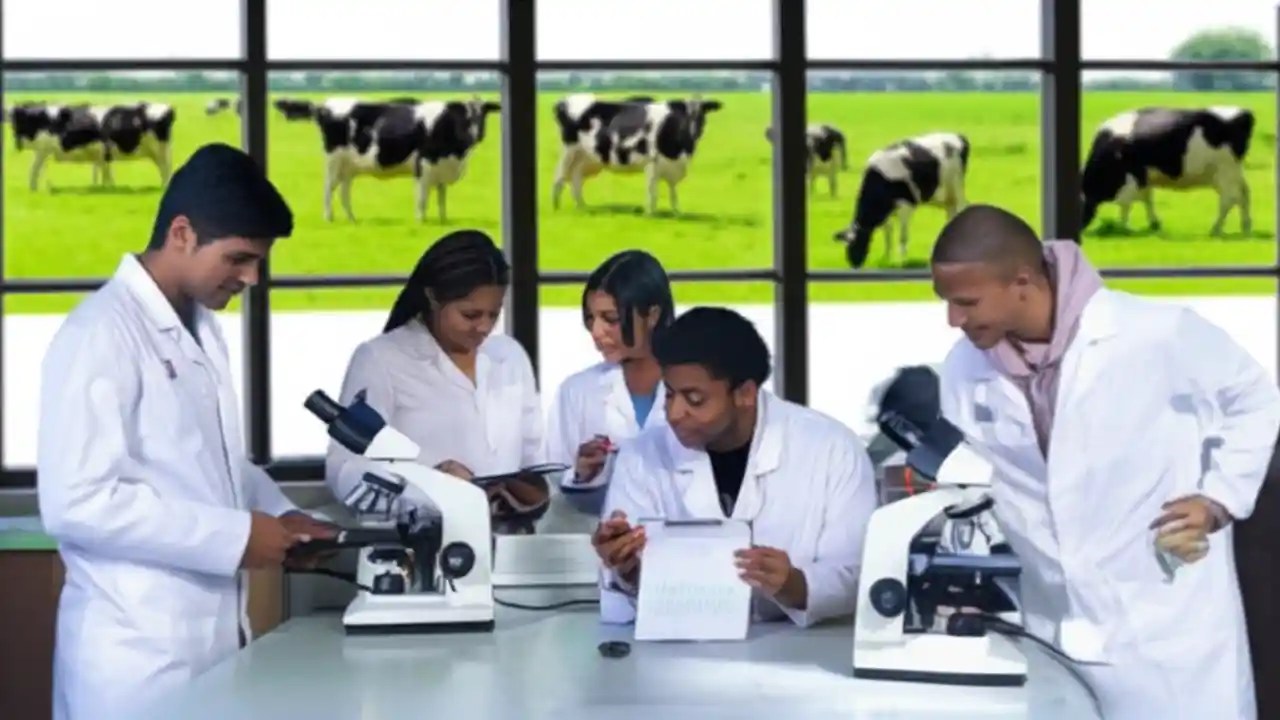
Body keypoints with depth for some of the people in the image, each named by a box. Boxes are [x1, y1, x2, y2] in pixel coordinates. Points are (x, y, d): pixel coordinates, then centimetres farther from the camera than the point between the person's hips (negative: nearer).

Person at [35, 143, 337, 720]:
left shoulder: (201, 328, 12)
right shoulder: (102, 333, -14)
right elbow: (78, 501, -21)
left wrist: (279, 514, 5)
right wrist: (235, 536, -18)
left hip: (211, 633, 8)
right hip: (139, 650, -8)